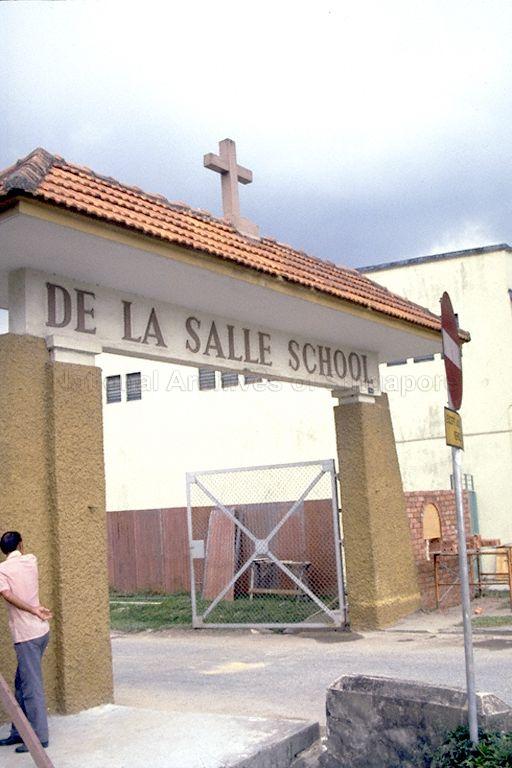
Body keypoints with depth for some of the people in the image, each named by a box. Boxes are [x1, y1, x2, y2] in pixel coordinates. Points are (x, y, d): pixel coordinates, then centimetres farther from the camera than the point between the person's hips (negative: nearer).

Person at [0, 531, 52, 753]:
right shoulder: (31, 560, 7)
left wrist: (35, 610, -18)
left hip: (26, 634, -7)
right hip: (40, 630, 7)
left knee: (31, 687, -1)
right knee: (22, 683, 17)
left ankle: (39, 737, 3)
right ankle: (19, 732, 25)